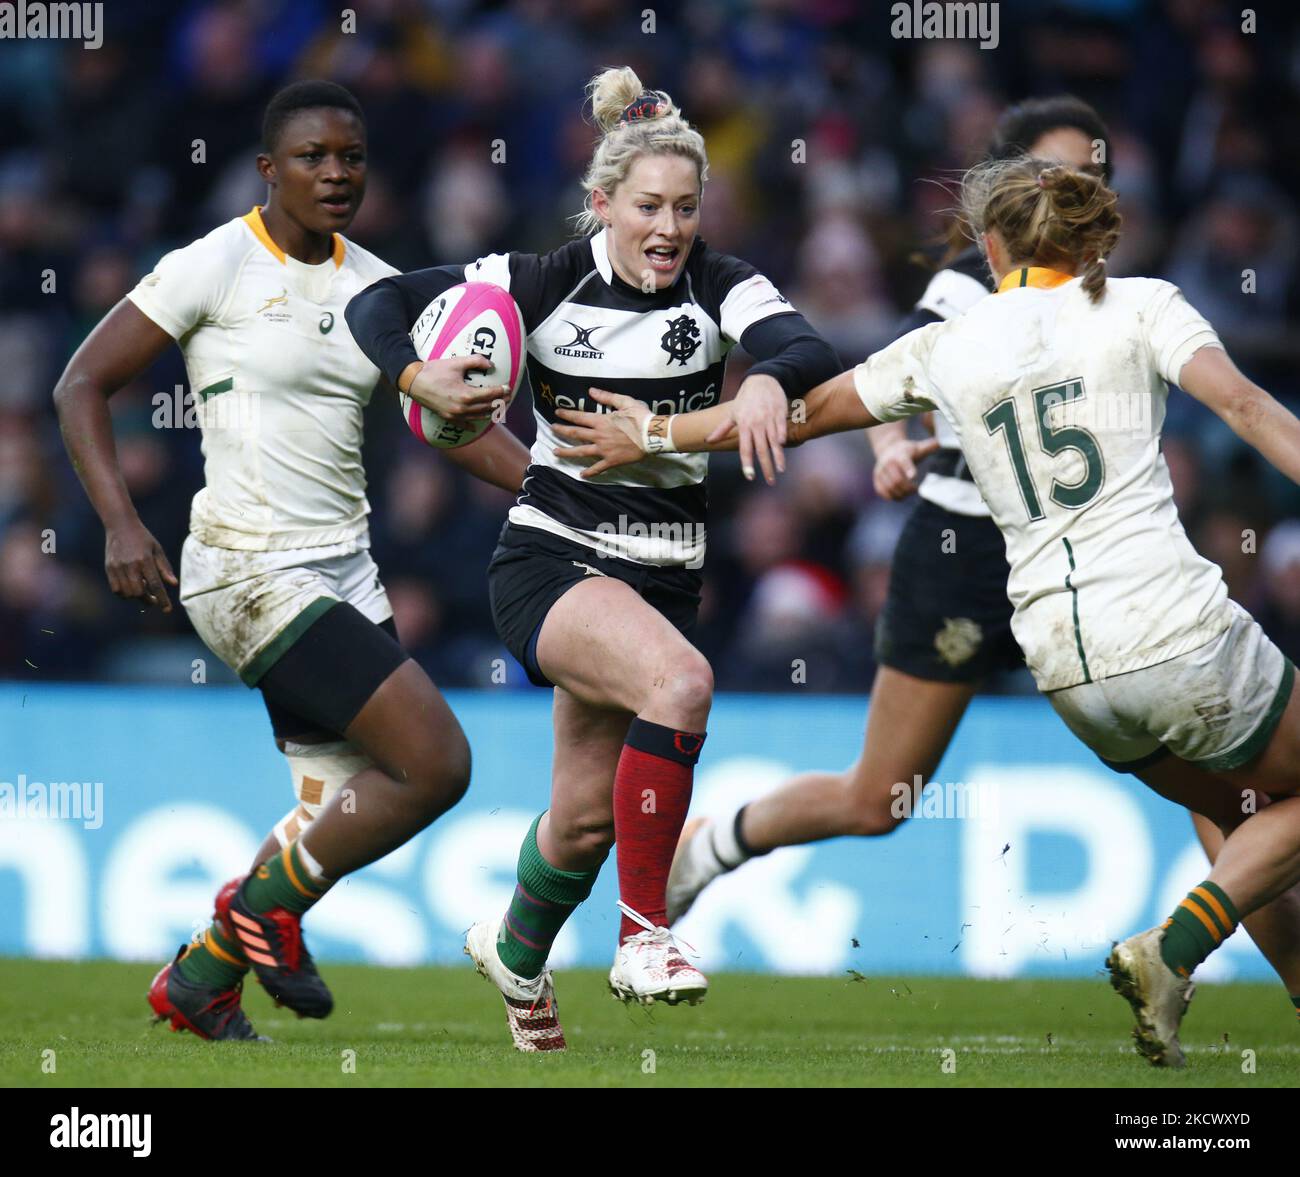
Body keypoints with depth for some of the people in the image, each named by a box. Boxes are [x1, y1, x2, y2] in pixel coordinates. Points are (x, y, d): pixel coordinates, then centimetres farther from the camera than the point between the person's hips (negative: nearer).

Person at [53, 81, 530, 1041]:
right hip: (250, 573, -7)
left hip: (343, 571, 7)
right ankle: (266, 905, 4)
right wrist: (120, 523, -18)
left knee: (337, 833, 4)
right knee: (437, 763, -16)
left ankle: (200, 979, 21)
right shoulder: (218, 266, -8)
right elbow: (82, 385, -6)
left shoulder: (376, 287, 9)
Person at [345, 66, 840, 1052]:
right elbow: (377, 304, -3)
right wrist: (419, 380, -23)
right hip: (552, 560, -4)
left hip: (664, 578, 4)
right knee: (681, 681, -33)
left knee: (587, 814, 12)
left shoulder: (719, 287, -4)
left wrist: (769, 379, -45)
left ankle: (516, 951, 46)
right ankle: (643, 933, -23)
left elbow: (810, 351, -23)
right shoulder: (545, 283, -7)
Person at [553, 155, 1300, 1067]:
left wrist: (653, 434, 32)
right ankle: (1169, 955, -4)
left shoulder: (944, 350, 11)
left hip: (1069, 672, 4)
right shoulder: (1141, 306, 3)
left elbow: (793, 416, 19)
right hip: (1181, 633, -4)